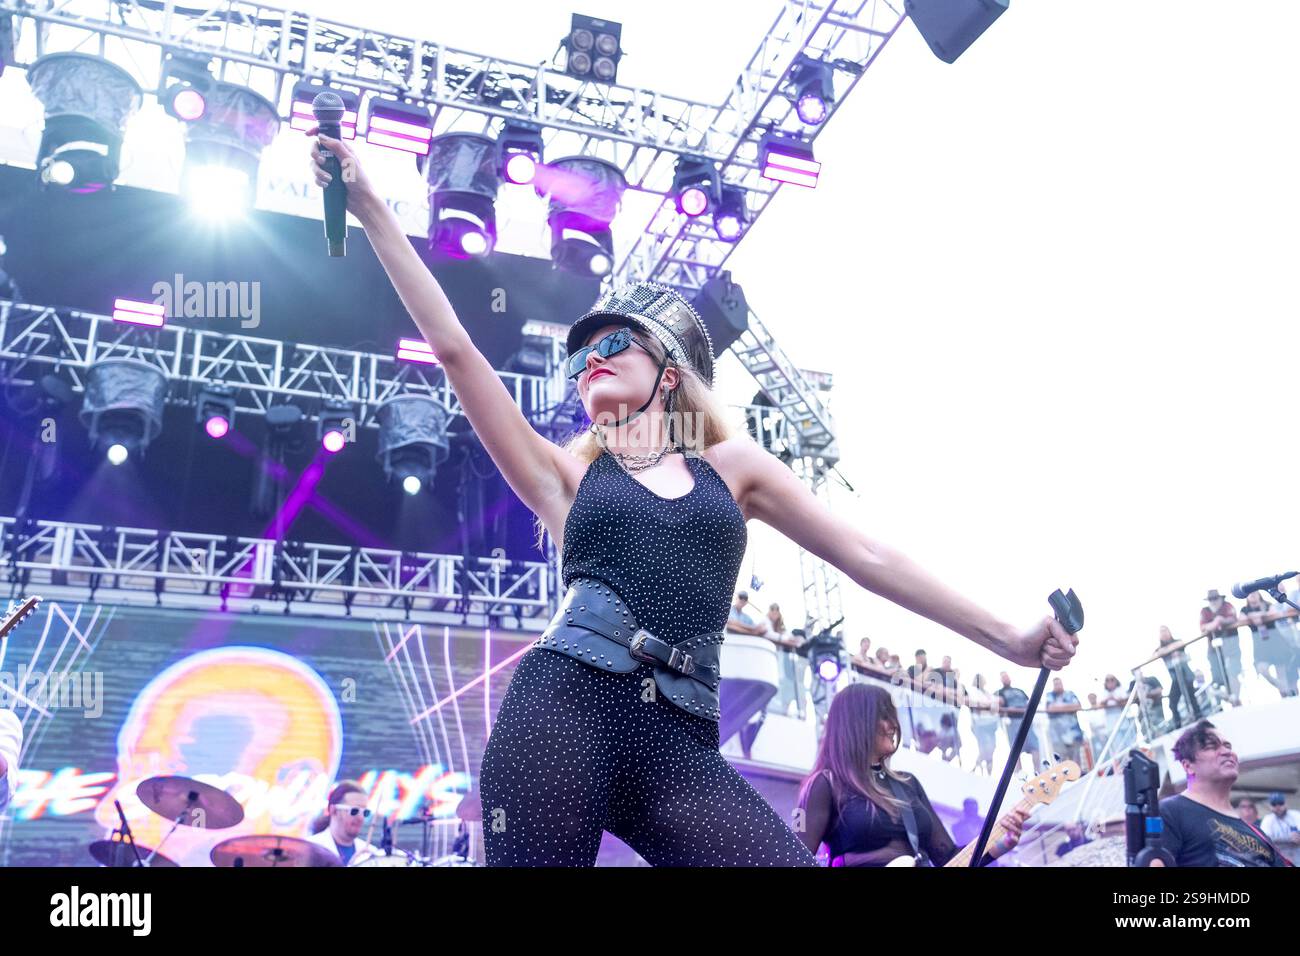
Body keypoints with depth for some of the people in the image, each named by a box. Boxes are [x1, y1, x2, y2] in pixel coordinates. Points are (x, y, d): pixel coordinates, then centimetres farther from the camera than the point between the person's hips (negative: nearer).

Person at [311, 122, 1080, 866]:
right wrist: (371, 207, 11)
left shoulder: (732, 463, 21)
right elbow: (454, 348, 13)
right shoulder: (565, 474, 18)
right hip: (562, 708, 0)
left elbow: (869, 558, 19)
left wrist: (1010, 638, 18)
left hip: (678, 743, 1)